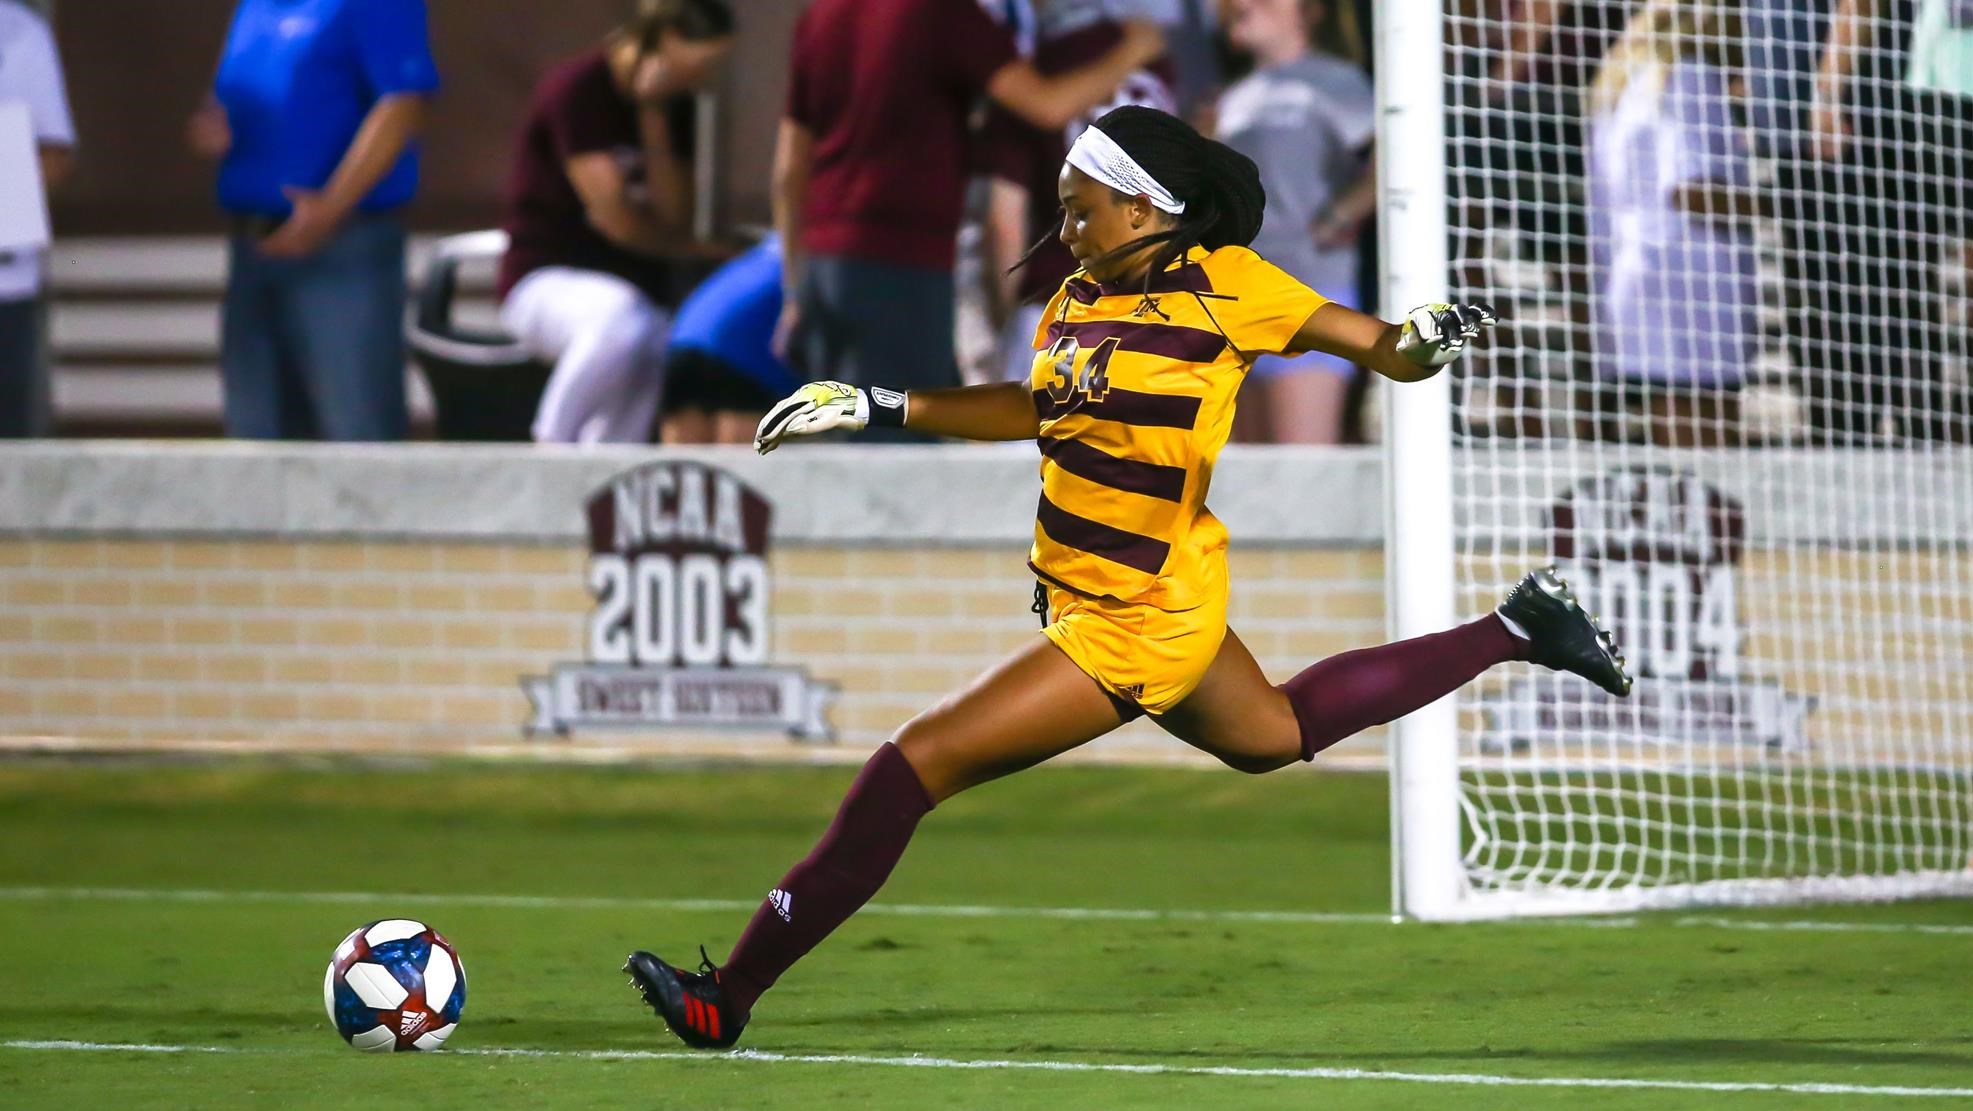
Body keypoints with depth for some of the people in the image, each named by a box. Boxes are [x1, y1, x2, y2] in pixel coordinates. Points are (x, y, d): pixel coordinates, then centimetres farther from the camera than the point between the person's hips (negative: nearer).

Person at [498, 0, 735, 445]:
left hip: (636, 287, 6)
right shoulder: (577, 90, -14)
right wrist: (671, 241, 2)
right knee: (619, 317, -40)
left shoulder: (673, 105, 8)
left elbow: (675, 221, -2)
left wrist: (655, 121, -9)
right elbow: (615, 219, -18)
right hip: (546, 279, -6)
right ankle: (552, 446, -22)